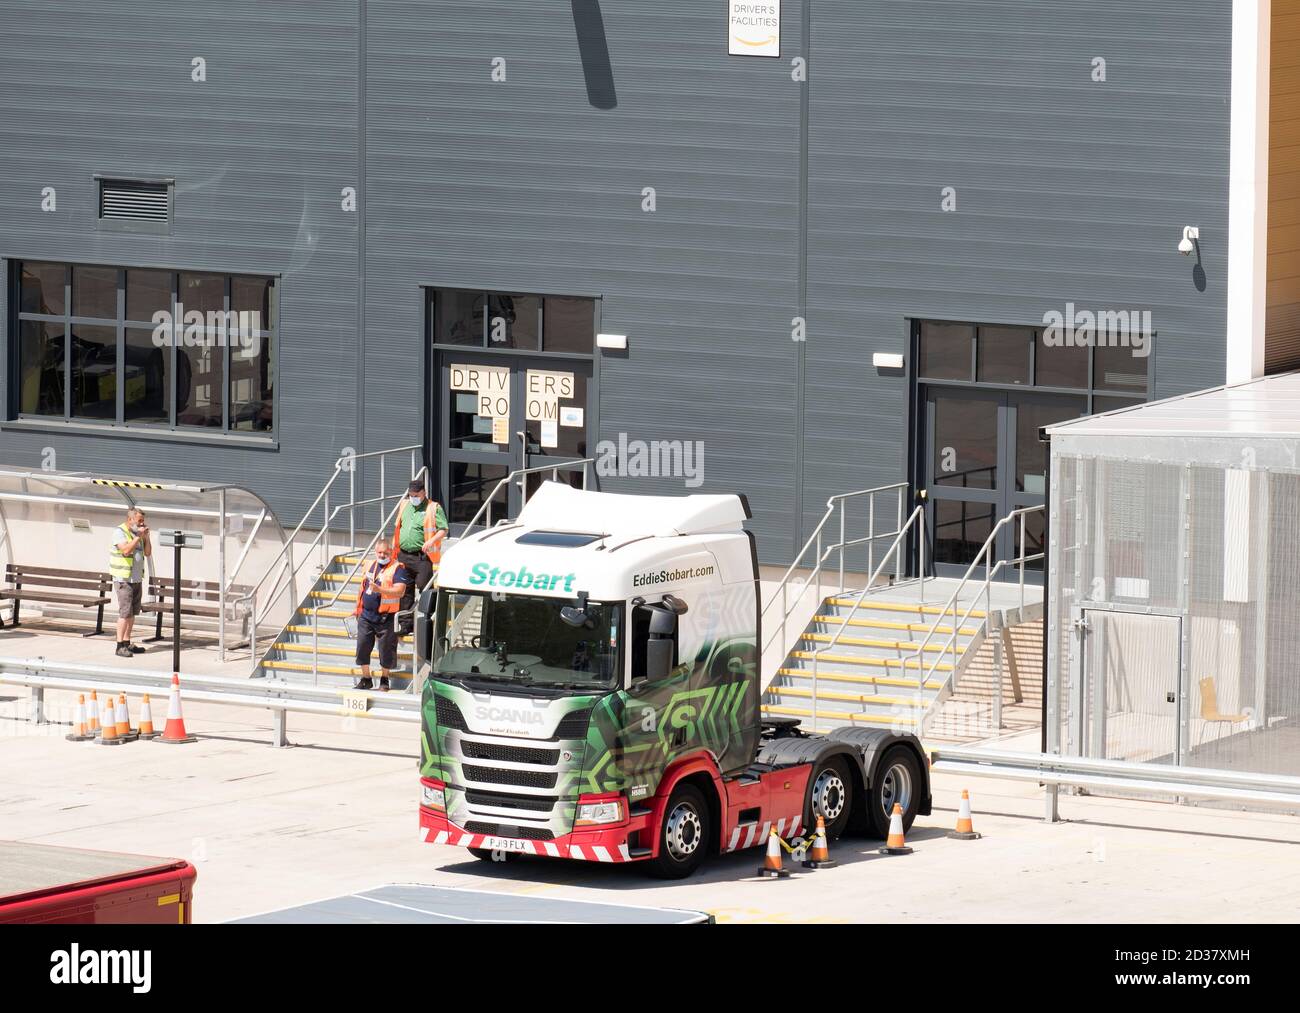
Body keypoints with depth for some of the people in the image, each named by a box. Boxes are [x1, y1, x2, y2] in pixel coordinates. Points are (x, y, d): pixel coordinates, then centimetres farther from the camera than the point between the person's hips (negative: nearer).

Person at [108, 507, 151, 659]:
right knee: (125, 613, -12)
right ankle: (120, 647, -12)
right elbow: (126, 550, -24)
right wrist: (139, 537, -21)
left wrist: (146, 537, 0)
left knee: (132, 613, 9)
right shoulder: (119, 532, -10)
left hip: (137, 579, 8)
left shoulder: (137, 533, 14)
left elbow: (148, 553, 12)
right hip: (123, 580, -8)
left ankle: (127, 643, 15)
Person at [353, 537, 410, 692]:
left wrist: (379, 590, -32)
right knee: (362, 647, 5)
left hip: (386, 619, -6)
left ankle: (384, 680, 19)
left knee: (386, 650, 3)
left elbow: (399, 591, -20)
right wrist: (357, 608, 24)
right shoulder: (371, 566, 12)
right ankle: (366, 679, 17)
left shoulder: (397, 569, -9)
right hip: (366, 615, 6)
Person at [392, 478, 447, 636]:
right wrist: (395, 546, 20)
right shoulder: (404, 506, 14)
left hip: (422, 556, -6)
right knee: (405, 591, 10)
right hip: (404, 555, 6)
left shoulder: (433, 508, -4)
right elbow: (398, 527, 25)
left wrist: (431, 541, -21)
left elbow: (443, 530, -7)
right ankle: (406, 623, 17)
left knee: (424, 589, -9)